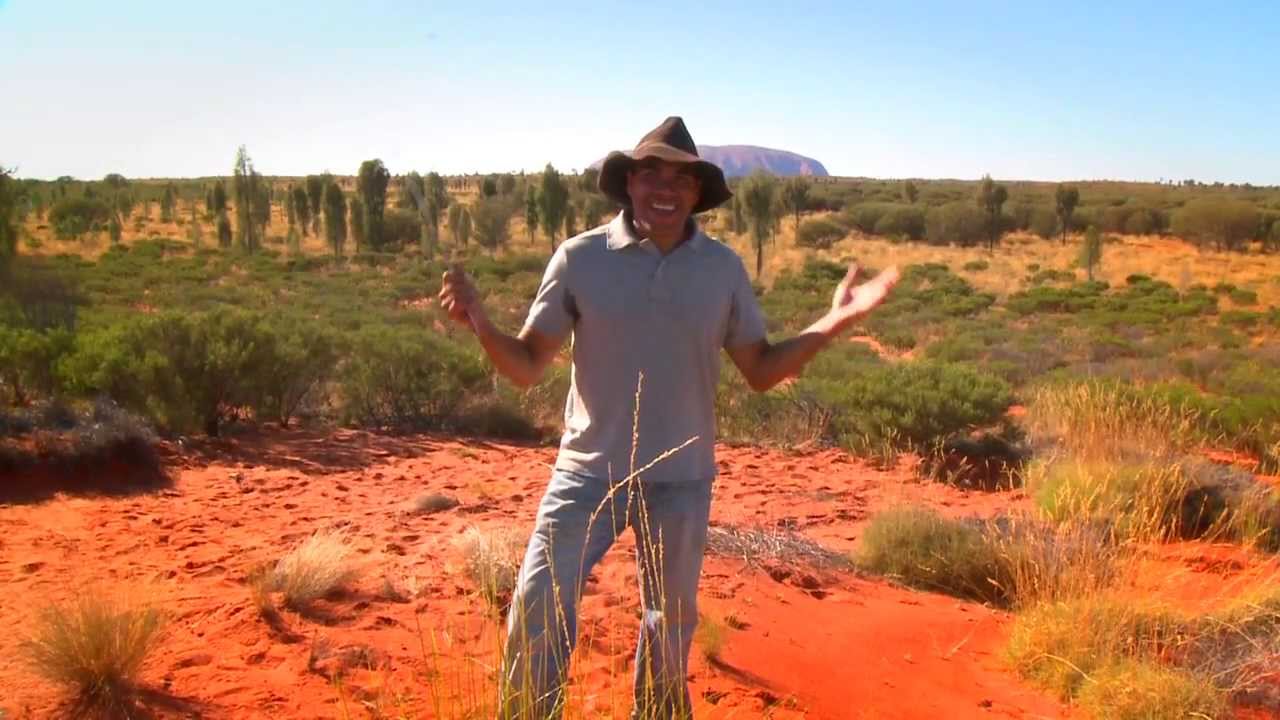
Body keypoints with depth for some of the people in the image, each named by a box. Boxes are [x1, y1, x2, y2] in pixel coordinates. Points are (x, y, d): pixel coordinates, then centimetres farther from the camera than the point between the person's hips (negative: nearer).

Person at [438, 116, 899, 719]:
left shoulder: (723, 268, -2)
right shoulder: (579, 258, -8)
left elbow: (761, 370, 3)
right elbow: (527, 365, -5)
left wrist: (836, 321, -9)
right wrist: (481, 327, -25)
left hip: (680, 479, 2)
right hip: (589, 471, -2)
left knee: (670, 624, 19)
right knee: (537, 611, -4)